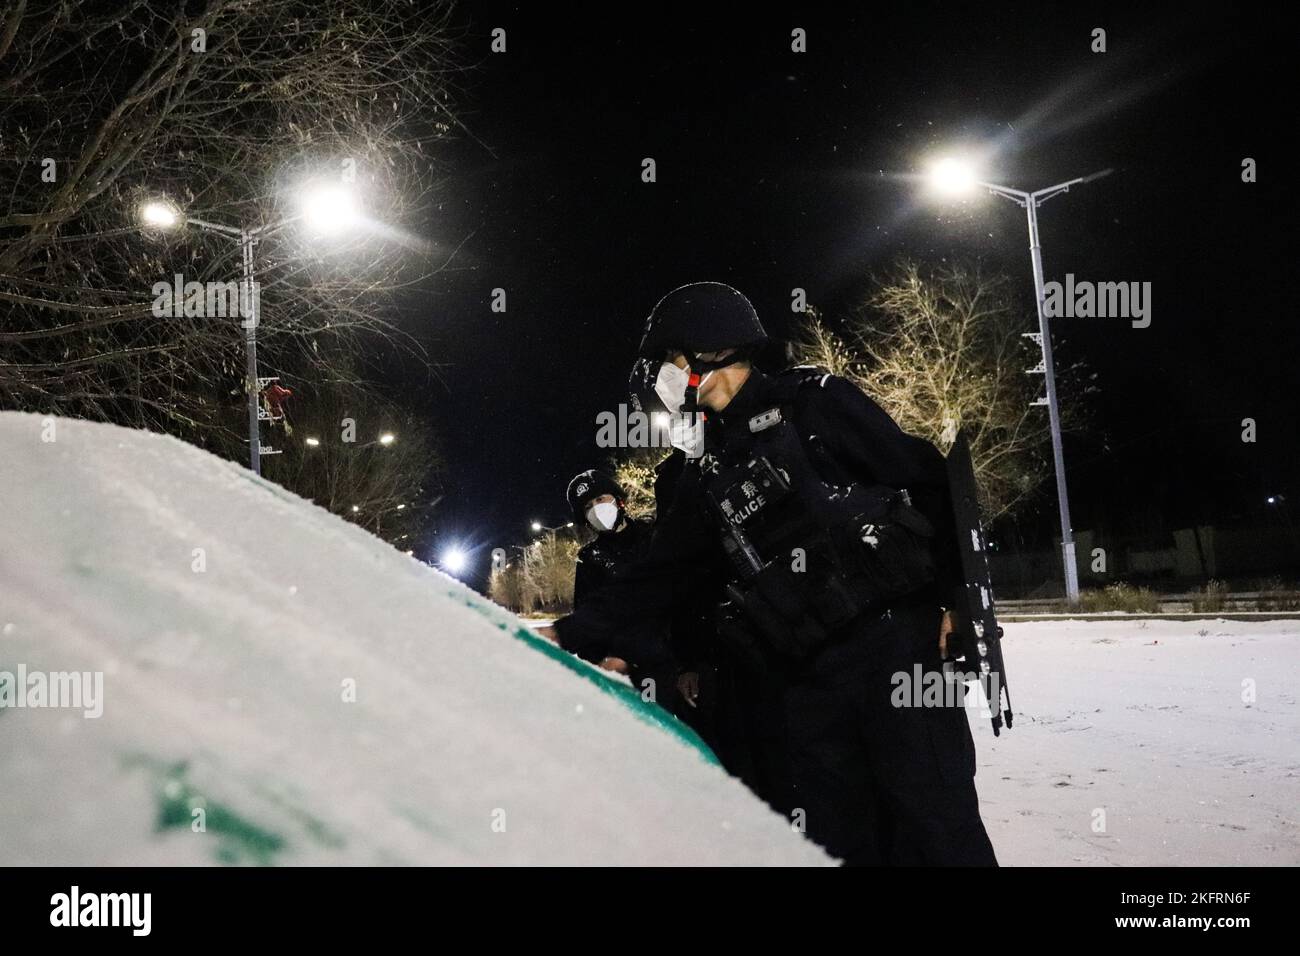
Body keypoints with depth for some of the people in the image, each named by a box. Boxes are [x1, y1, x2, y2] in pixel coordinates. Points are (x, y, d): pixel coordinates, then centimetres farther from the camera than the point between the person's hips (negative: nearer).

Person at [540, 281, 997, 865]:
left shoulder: (808, 401, 1)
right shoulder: (700, 469, 17)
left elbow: (923, 478, -1)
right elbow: (664, 576, 17)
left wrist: (947, 595, -5)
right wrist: (568, 633, 10)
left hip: (891, 639, -5)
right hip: (803, 680, 5)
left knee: (935, 823, -8)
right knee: (835, 841, 5)